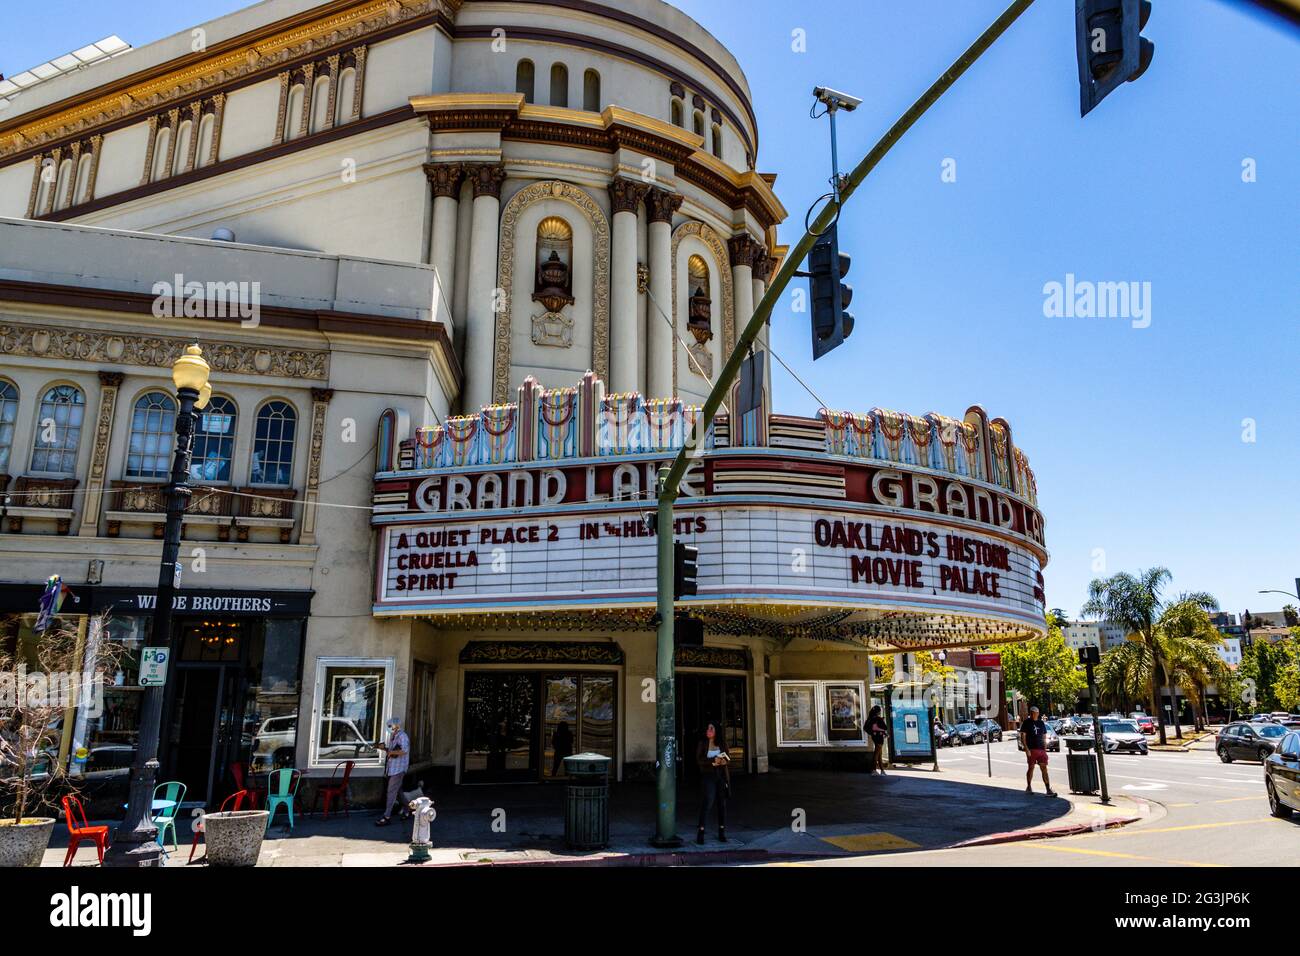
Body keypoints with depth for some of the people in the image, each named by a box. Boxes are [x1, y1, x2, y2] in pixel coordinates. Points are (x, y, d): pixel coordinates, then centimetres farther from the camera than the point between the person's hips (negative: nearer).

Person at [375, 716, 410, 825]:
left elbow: (404, 751, -29)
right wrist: (384, 748, 6)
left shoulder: (402, 736, -16)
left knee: (391, 792, -8)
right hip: (391, 768, 9)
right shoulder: (392, 736, 13)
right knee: (398, 791, 18)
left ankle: (386, 817, -6)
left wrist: (392, 752, -20)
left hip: (398, 769, -9)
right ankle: (406, 810, 31)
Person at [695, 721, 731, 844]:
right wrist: (713, 761, -19)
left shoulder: (722, 743, 8)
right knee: (707, 803, -12)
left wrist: (723, 761, -16)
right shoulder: (702, 743, 1)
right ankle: (701, 832, -7)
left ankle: (722, 832, 15)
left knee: (722, 803, 6)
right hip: (708, 775, -3)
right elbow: (698, 760, -7)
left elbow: (728, 758, 7)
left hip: (722, 776, 3)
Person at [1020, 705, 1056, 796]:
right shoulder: (1026, 723, 0)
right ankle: (1028, 787, 21)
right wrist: (1026, 749, -13)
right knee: (1031, 768, 5)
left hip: (1041, 749, 3)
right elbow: (1023, 737, -4)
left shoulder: (1041, 723, 13)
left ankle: (1048, 790, -7)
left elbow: (1044, 737, 18)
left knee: (1044, 769, -3)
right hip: (1031, 749, -3)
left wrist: (1045, 749, 8)